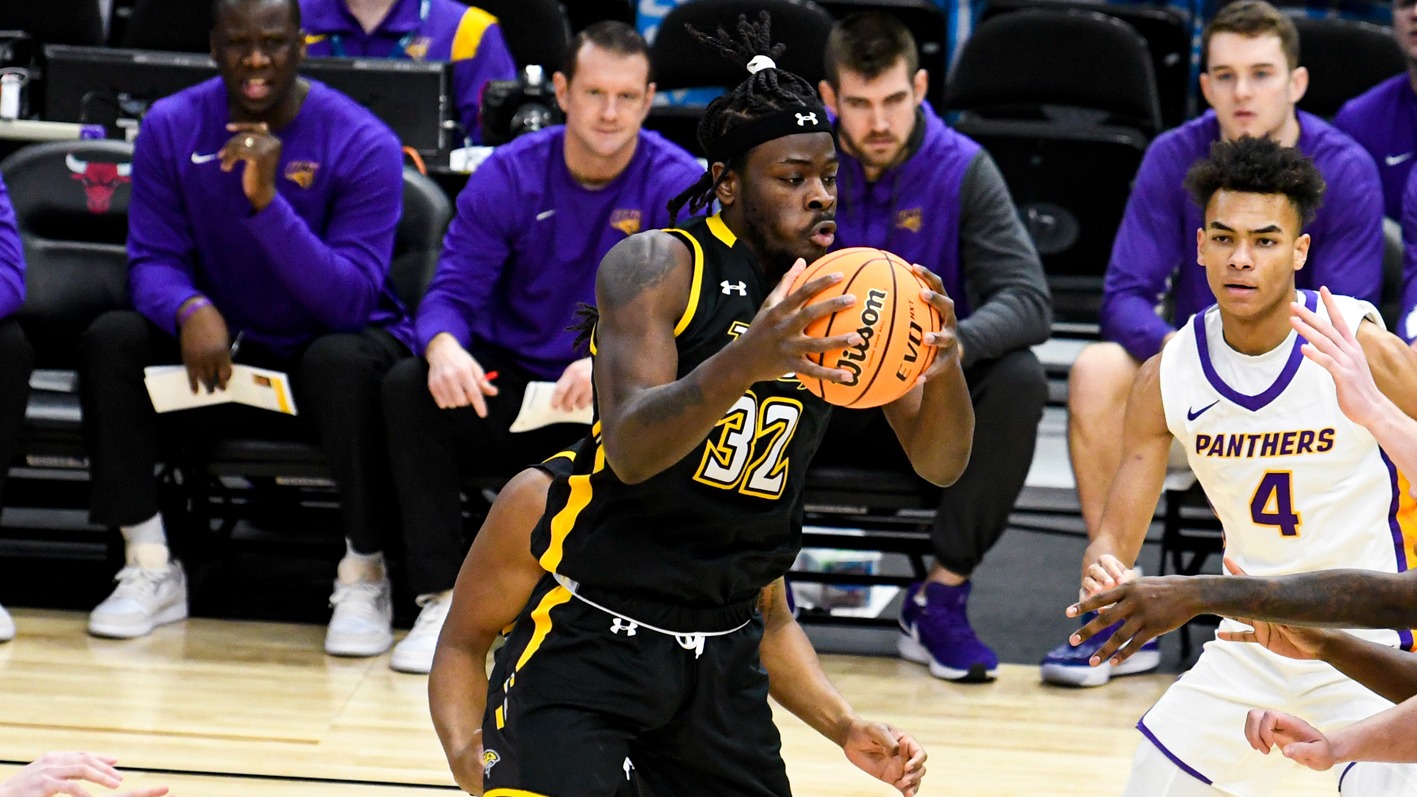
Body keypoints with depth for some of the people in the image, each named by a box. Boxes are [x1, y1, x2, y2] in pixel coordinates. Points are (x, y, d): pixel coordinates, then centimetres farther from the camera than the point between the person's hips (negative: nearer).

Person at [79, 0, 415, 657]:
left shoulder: (362, 145, -16)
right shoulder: (171, 128, -5)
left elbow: (349, 301, -23)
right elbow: (152, 259, -7)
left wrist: (268, 200, -36)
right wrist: (191, 309, -31)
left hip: (326, 344, -3)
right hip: (224, 354, 3)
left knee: (344, 359, -38)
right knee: (109, 341, -23)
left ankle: (363, 579, -21)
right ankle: (150, 570, -15)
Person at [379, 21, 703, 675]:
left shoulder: (679, 185, -9)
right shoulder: (509, 174, -3)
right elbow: (452, 291, -9)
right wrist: (445, 350, -35)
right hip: (510, 386, 1)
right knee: (408, 388, -27)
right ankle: (443, 601, -24)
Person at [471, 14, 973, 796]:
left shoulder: (848, 293, 2)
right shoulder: (657, 265, -14)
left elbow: (939, 464, -1)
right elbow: (629, 449, -27)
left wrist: (944, 366, -24)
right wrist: (746, 361, -45)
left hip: (723, 649, 6)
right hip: (592, 633, -5)